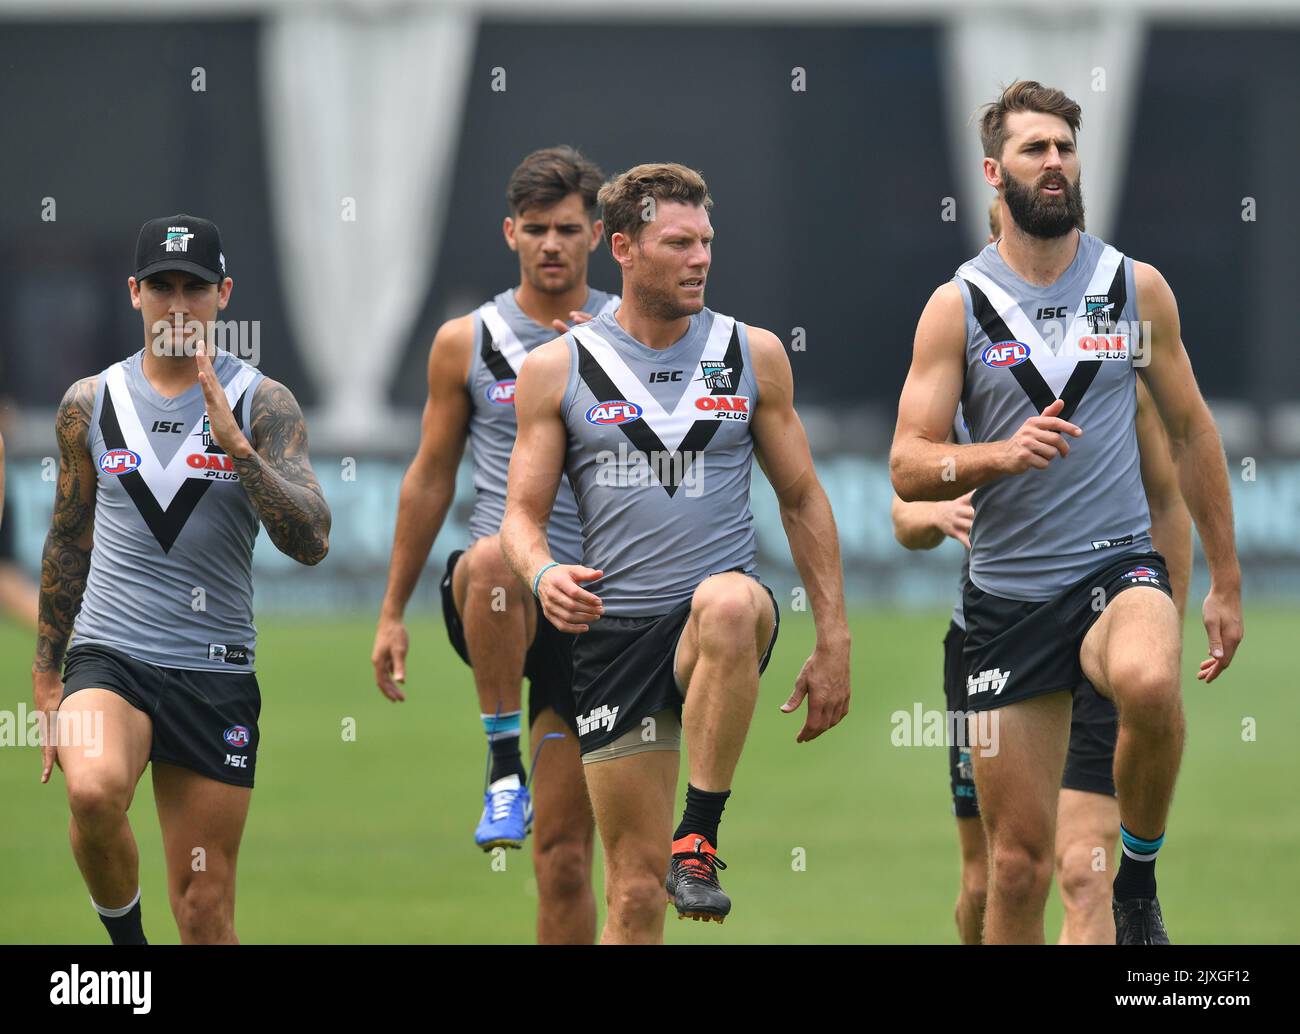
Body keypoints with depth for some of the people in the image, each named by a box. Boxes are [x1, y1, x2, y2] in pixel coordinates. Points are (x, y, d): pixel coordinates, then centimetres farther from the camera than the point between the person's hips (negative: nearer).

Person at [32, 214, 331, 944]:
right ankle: (123, 935, -6)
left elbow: (311, 542, -10)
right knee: (94, 790, -33)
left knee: (206, 912, 2)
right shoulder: (90, 403, 6)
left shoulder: (262, 403, 0)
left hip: (217, 674, 0)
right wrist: (46, 678, 16)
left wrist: (235, 444, -21)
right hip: (109, 657, 0)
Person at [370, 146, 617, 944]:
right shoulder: (466, 344, 7)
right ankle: (503, 762, -28)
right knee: (496, 556, -39)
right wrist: (393, 612, 12)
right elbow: (431, 480, 13)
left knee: (565, 854, -2)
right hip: (498, 606, 0)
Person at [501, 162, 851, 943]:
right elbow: (523, 512, 5)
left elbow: (803, 499, 12)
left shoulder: (754, 355, 7)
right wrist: (543, 574, -19)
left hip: (723, 607, 0)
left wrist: (834, 643, 6)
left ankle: (700, 840, -30)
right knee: (637, 887, -3)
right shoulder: (557, 371, 4)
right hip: (616, 635, 0)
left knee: (730, 603, -39)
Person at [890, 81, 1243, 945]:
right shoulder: (959, 306, -1)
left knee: (1150, 682, -37)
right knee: (1020, 862, 1)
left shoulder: (1137, 288, 4)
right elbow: (908, 467, -5)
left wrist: (1227, 582, 10)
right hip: (1009, 596, 0)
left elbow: (1192, 430, 12)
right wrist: (1000, 455, -25)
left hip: (1119, 565, 0)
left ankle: (1139, 880, -12)